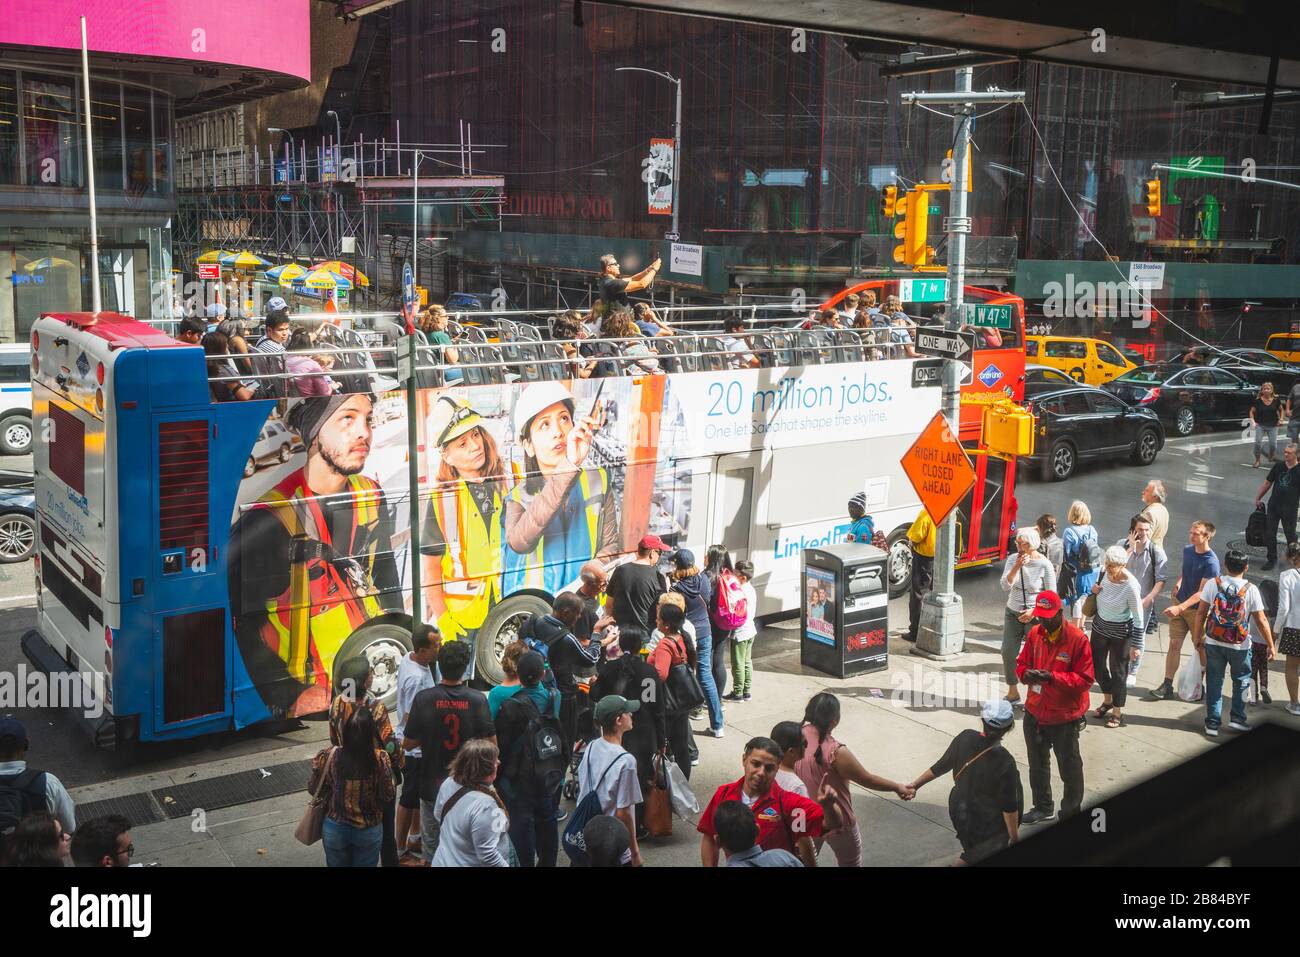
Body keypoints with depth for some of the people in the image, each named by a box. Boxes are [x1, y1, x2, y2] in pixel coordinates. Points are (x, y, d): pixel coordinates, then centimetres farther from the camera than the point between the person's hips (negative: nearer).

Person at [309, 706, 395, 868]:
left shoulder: (328, 756, -20)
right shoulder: (380, 758, -24)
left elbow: (313, 789, -4)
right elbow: (389, 796, -13)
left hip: (335, 828, 1)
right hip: (369, 830, -1)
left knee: (337, 864, 24)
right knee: (366, 864, 22)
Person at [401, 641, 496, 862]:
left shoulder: (423, 699, -16)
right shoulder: (477, 699, -15)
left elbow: (408, 744, -8)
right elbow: (491, 744, -8)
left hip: (433, 785, 0)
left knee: (431, 845, 17)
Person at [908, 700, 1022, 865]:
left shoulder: (965, 738, -16)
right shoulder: (1005, 762, -28)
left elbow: (940, 767, -5)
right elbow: (1009, 807, -19)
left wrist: (914, 785, 8)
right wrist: (1014, 836, -6)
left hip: (958, 813, 6)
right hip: (987, 825, -5)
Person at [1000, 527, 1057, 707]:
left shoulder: (1044, 565, -12)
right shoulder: (1013, 559, -3)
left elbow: (1051, 596, -7)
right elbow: (1005, 586, -13)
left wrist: (1033, 612, -13)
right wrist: (1017, 567, -24)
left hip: (1036, 618, -4)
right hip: (1013, 613, 4)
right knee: (1008, 652, 2)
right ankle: (1013, 693, 19)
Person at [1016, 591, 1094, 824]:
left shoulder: (1078, 639, -17)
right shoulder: (1034, 634, 1)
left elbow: (1085, 679, -17)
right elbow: (1021, 663, 9)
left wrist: (1053, 677, -27)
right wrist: (1025, 673, -15)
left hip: (1064, 717, -6)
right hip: (1035, 712, 6)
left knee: (1069, 768, 9)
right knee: (1037, 764, 21)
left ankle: (1071, 813, 26)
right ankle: (1043, 807, 39)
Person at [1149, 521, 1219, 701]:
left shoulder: (1211, 562, -22)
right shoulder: (1187, 549, 0)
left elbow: (1201, 593, -25)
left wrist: (1180, 607, -34)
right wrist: (1178, 582, 1)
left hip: (1197, 610, -6)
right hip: (1178, 604, 6)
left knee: (1200, 649, 10)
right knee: (1174, 644, 4)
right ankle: (1167, 687, 6)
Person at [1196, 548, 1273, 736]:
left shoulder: (1213, 584, -8)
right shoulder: (1250, 589, -12)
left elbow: (1201, 613, -3)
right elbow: (1261, 620, -8)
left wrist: (1197, 634, 11)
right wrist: (1271, 645, 1)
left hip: (1213, 642, 1)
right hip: (1239, 645, -1)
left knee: (1214, 681, 11)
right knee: (1241, 680, 20)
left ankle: (1212, 722, 12)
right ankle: (1237, 717, 20)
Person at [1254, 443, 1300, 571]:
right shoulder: (1278, 466, 4)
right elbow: (1267, 483, 12)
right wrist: (1258, 498, 11)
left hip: (1290, 508, -4)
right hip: (1273, 506, 4)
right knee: (1269, 534, 7)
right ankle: (1272, 559, 22)